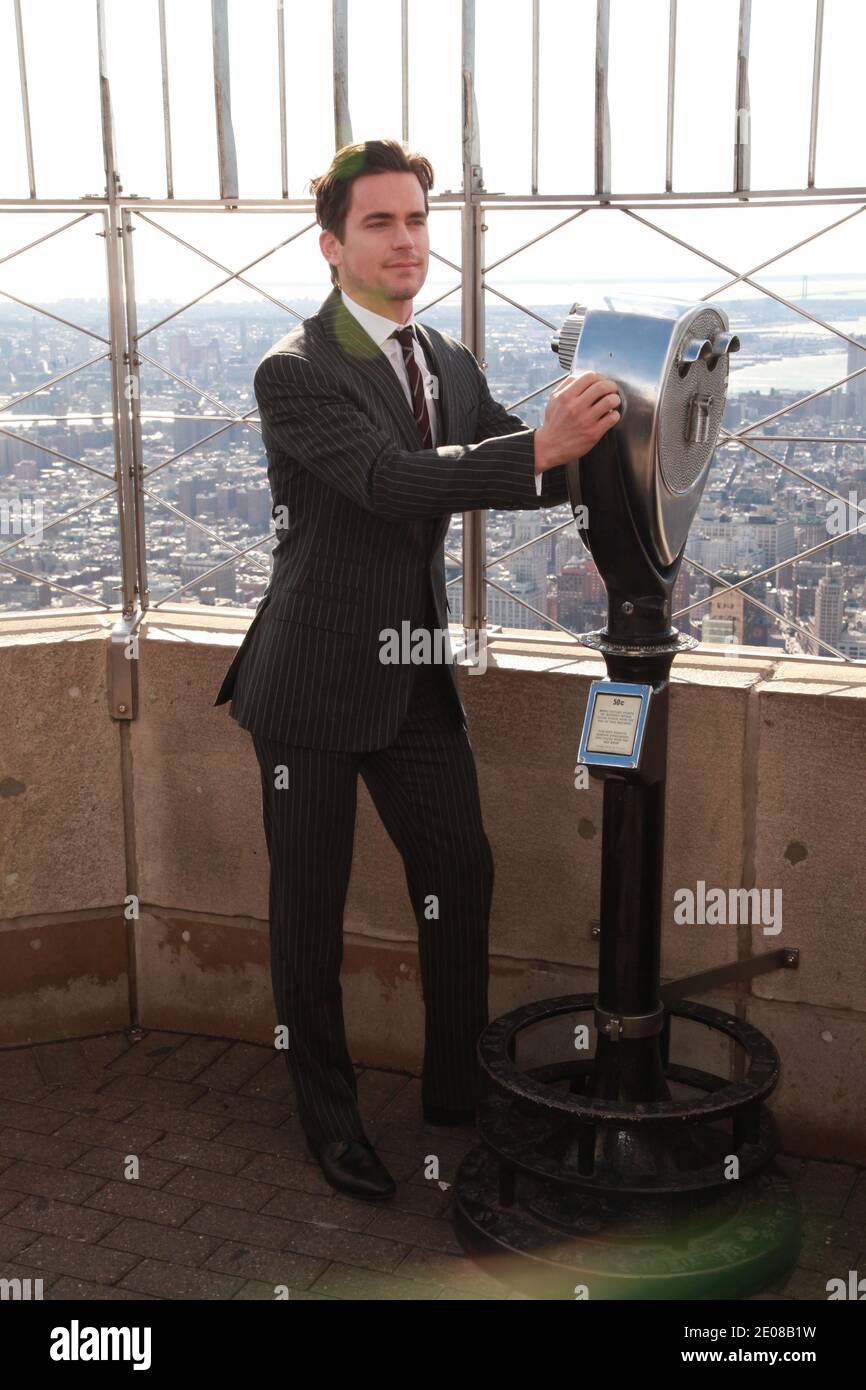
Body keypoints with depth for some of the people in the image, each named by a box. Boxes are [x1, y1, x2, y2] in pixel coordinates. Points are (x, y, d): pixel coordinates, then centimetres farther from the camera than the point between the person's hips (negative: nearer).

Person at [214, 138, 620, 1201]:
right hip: (315, 683, -6)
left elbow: (526, 467, 8)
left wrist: (593, 434, -13)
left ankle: (458, 1091, 32)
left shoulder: (449, 363, 9)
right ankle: (328, 1118, 26)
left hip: (417, 672, 7)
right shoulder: (295, 373, -15)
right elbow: (395, 480, -29)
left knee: (461, 874, 12)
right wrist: (541, 448, -40)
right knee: (309, 909, 7)